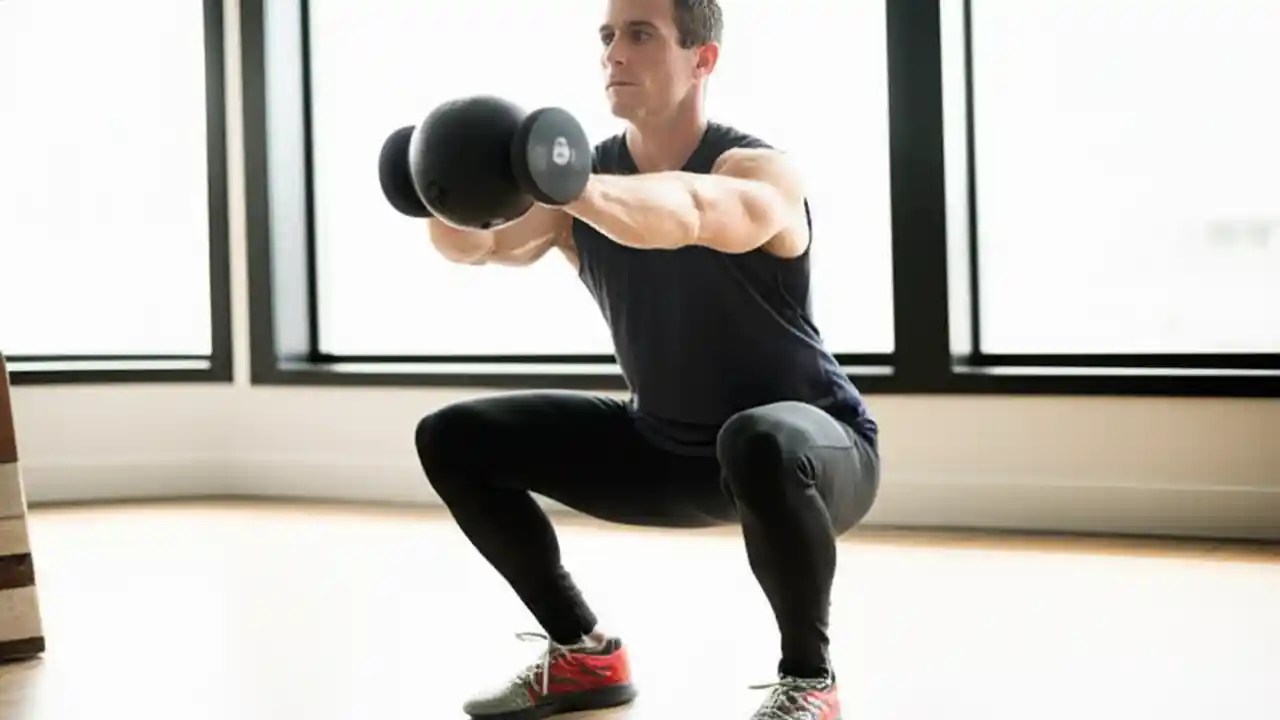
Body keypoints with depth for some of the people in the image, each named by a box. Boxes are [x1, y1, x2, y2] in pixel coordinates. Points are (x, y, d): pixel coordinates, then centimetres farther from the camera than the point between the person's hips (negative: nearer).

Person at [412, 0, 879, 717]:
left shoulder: (759, 173, -23)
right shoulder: (591, 179, -4)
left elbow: (683, 214, -47)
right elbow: (482, 244, -19)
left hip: (817, 443, -6)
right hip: (665, 448, 6)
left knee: (762, 444, -43)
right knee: (454, 439, 1)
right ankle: (585, 655, 12)